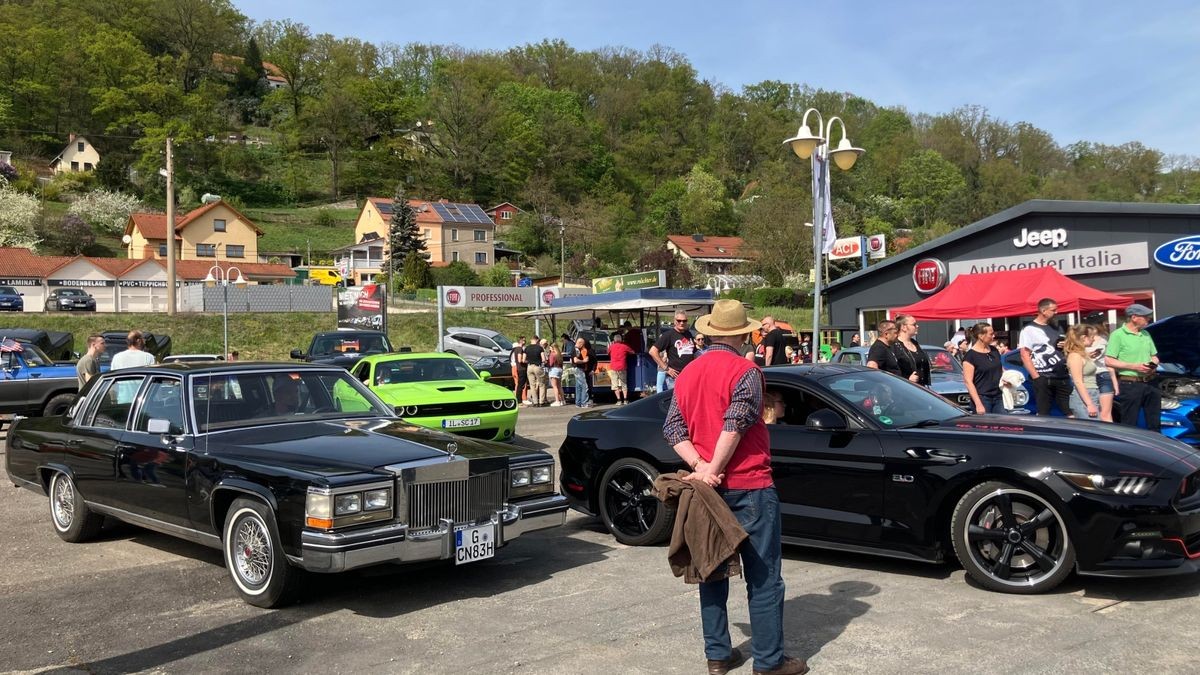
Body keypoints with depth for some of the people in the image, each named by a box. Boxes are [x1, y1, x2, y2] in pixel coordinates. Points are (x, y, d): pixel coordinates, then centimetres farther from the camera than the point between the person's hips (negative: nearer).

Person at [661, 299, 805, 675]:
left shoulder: (687, 375, 8)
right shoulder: (745, 372, -11)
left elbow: (673, 428, 1)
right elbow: (735, 425, -22)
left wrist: (700, 467, -9)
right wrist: (713, 469, -16)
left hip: (707, 488, 7)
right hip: (748, 487, -6)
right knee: (763, 577, 2)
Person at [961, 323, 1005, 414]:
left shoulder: (994, 351, 11)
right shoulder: (971, 356, -10)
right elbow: (968, 382, -14)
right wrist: (978, 404, -20)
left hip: (999, 397, 6)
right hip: (982, 399, -6)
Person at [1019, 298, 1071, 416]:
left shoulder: (1054, 328, 17)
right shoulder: (1029, 330, -4)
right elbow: (1024, 356, -9)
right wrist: (1036, 378, -16)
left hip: (1062, 377, 6)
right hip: (1043, 379, -6)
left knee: (1069, 412, 3)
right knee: (1043, 414, -2)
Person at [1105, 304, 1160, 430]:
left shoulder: (1146, 334, 15)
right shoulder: (1118, 335, -8)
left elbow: (1154, 356, 25)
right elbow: (1108, 361, -13)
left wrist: (1154, 365, 1)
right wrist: (1134, 366, -17)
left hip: (1150, 383, 7)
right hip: (1130, 385, -7)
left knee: (1155, 423, 13)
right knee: (1129, 425, -2)